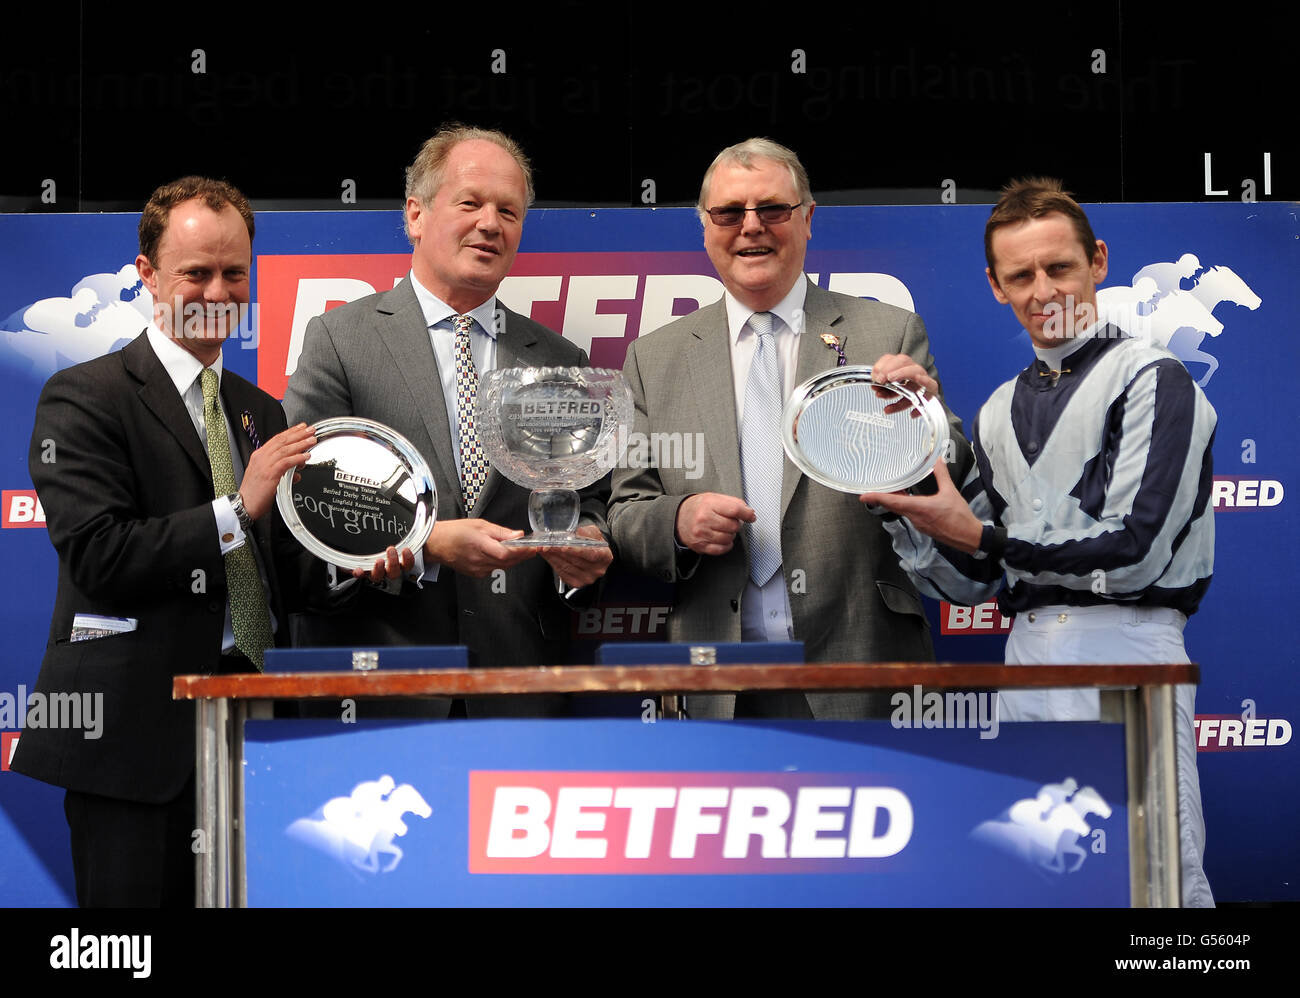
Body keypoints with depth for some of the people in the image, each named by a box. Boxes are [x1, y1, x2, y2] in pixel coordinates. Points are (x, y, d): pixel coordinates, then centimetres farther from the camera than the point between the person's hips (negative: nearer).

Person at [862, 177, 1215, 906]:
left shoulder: (1150, 380, -3)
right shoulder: (1002, 412, 18)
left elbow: (1133, 551, -12)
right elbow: (968, 583, 17)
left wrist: (984, 534, -6)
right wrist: (905, 492, 2)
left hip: (1123, 650, -7)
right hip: (1025, 655, 7)